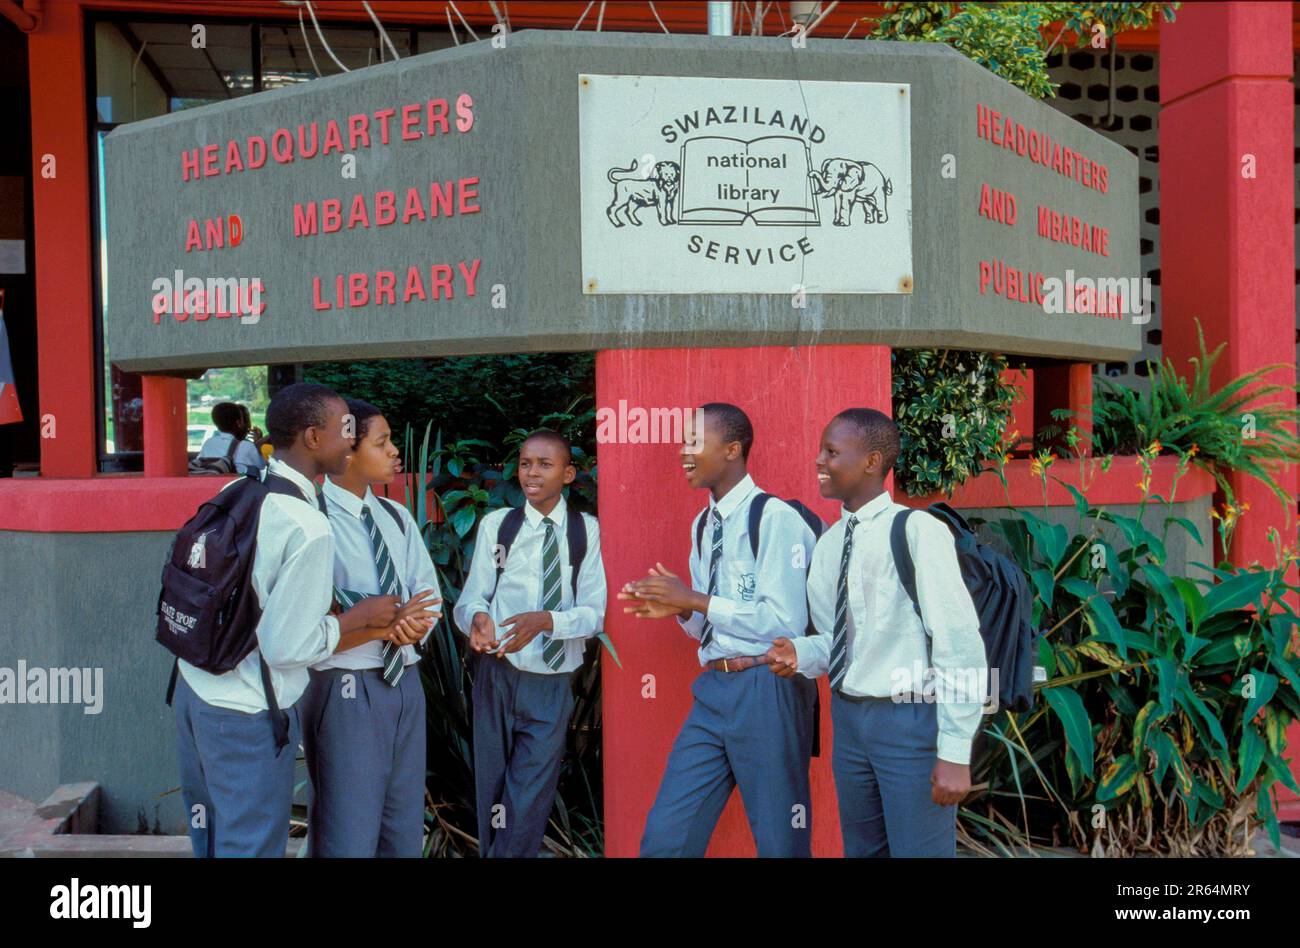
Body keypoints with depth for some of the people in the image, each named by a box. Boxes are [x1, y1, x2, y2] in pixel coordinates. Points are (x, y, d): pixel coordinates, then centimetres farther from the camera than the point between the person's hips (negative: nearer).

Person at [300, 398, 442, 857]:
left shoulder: (397, 517, 11)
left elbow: (427, 590, 10)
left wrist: (415, 624, -11)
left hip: (405, 681, 7)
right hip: (347, 687, -7)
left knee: (405, 830, 17)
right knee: (350, 835, 0)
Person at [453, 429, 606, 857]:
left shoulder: (587, 530, -1)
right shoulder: (496, 524, 1)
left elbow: (594, 613, -6)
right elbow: (469, 600, -2)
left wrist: (547, 620, -26)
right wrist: (477, 617, -26)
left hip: (552, 684, -1)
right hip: (497, 676, 1)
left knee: (529, 807, 1)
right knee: (492, 795, 13)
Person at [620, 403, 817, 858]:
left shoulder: (776, 518, -12)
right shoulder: (702, 525, 13)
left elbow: (785, 622, -19)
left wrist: (694, 599, -15)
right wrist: (682, 610, -4)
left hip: (767, 691, -7)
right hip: (713, 689, 7)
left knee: (779, 841, 9)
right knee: (665, 835, 8)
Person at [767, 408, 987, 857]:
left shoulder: (919, 532, -16)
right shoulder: (828, 543, 5)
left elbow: (960, 644, -17)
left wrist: (955, 753, -18)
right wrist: (801, 652, -7)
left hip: (910, 719, -7)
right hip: (848, 717, 7)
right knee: (862, 850, 20)